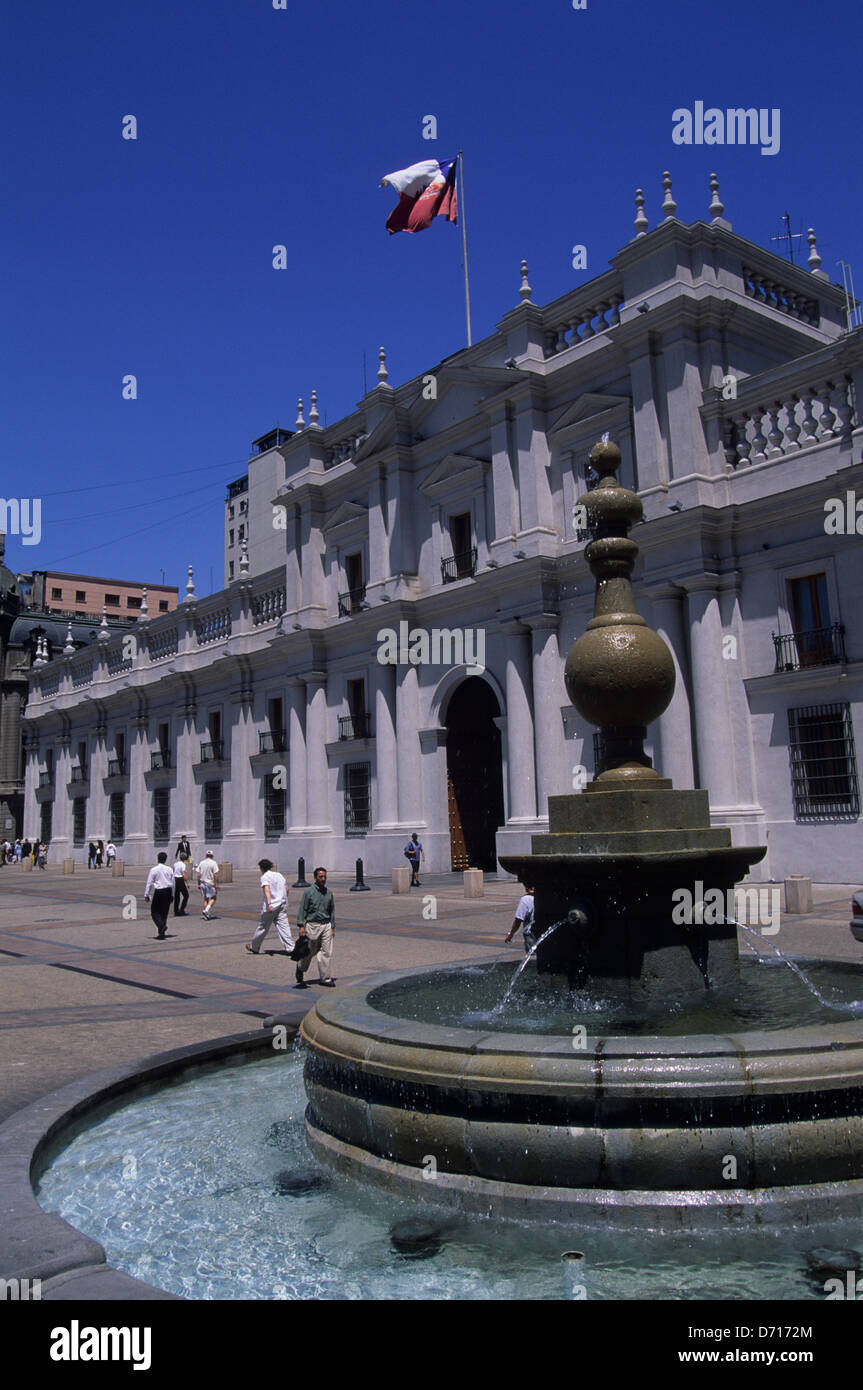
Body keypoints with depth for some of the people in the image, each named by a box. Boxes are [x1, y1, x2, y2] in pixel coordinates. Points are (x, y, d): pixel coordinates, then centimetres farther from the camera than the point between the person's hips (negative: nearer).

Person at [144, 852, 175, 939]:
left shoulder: (154, 870, -7)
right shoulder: (169, 870, 5)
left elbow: (149, 883, -5)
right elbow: (172, 883, 10)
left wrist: (146, 895, 2)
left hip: (158, 892, -4)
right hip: (168, 891, 4)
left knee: (155, 911, 5)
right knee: (164, 912, 10)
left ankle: (161, 925, -20)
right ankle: (162, 933, 12)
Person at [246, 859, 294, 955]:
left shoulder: (264, 877, -7)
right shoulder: (279, 875, 13)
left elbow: (267, 890, -22)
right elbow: (286, 889, 13)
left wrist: (268, 904, -33)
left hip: (271, 907, -5)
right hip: (282, 905, 5)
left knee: (263, 927, 8)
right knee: (283, 926, 1)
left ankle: (254, 947, 24)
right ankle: (290, 948, -8)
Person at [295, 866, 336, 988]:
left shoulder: (328, 893, 9)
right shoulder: (309, 892, -5)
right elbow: (302, 909, -6)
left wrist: (333, 927, 11)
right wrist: (301, 926, -14)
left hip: (326, 925, 4)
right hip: (312, 925, -4)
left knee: (326, 952, -1)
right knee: (309, 952, 7)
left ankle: (324, 978, 5)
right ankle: (300, 969, 34)